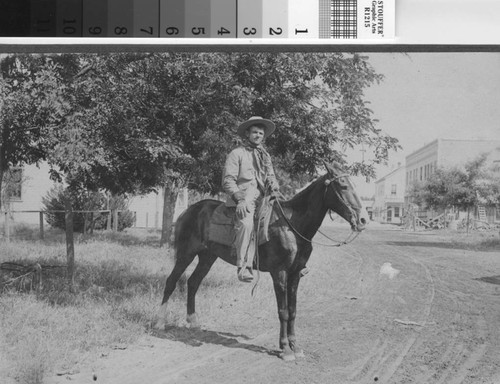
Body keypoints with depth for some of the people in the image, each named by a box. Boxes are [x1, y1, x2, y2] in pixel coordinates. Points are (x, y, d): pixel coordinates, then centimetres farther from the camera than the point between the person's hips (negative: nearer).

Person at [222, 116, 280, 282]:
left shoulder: (265, 156, 26)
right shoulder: (237, 153, 7)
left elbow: (271, 177, 27)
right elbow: (228, 180, -2)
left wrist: (274, 188, 4)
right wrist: (239, 199, -16)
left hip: (262, 198, 7)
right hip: (243, 199, -7)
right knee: (246, 223, -34)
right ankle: (243, 266, -35)